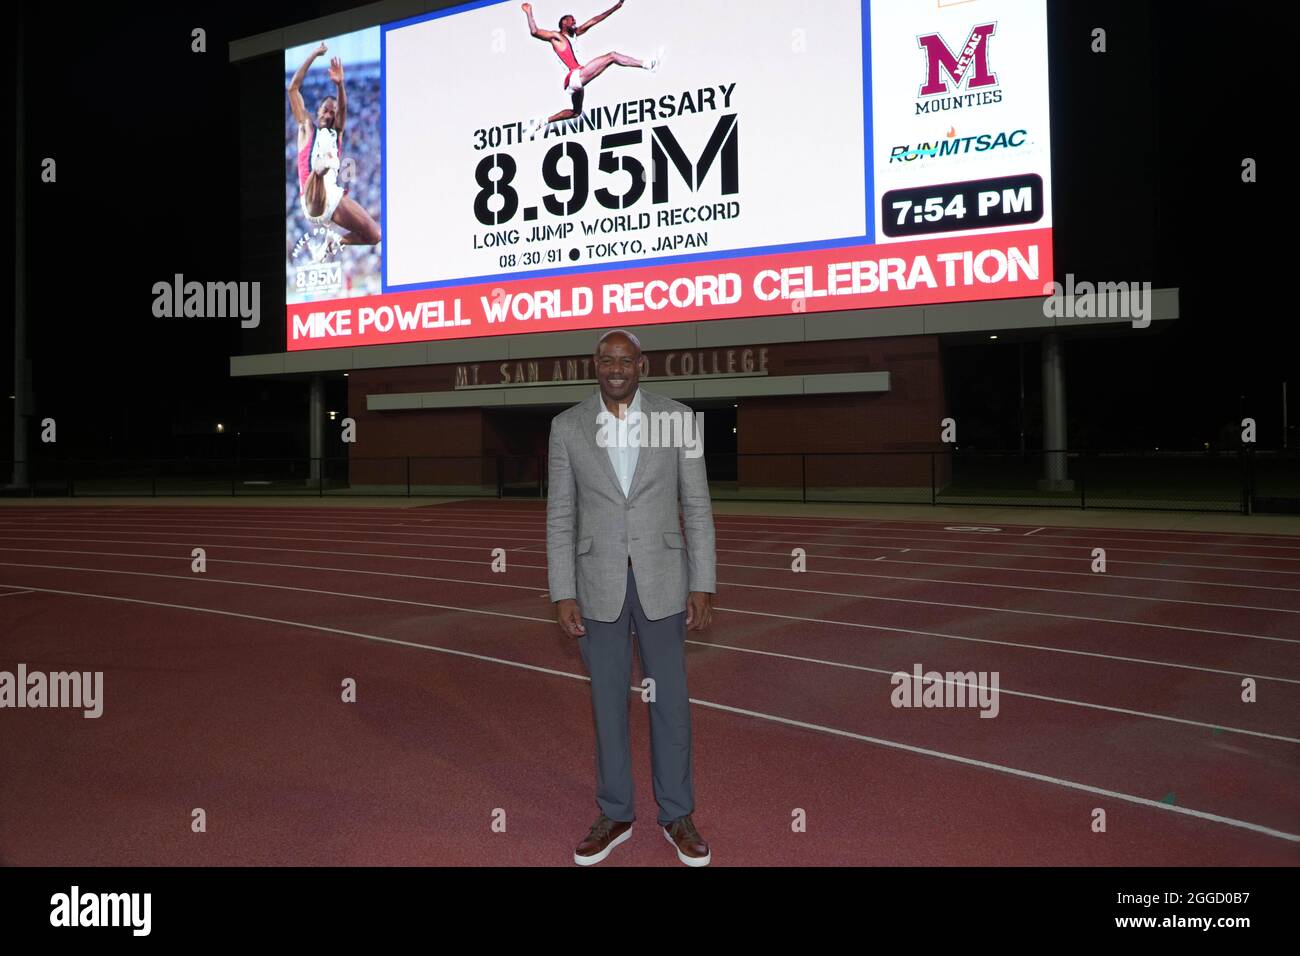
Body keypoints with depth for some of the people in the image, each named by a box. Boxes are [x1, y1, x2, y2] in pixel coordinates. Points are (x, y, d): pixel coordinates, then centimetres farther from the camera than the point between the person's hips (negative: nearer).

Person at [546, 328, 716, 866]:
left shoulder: (676, 417, -3)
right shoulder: (567, 426, -1)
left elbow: (696, 507, -1)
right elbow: (560, 516, 1)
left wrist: (703, 586, -5)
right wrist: (562, 595, -4)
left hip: (661, 580, 0)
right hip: (598, 585, 1)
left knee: (670, 701, 9)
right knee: (607, 702, 11)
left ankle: (676, 815, 27)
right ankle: (615, 815, 29)